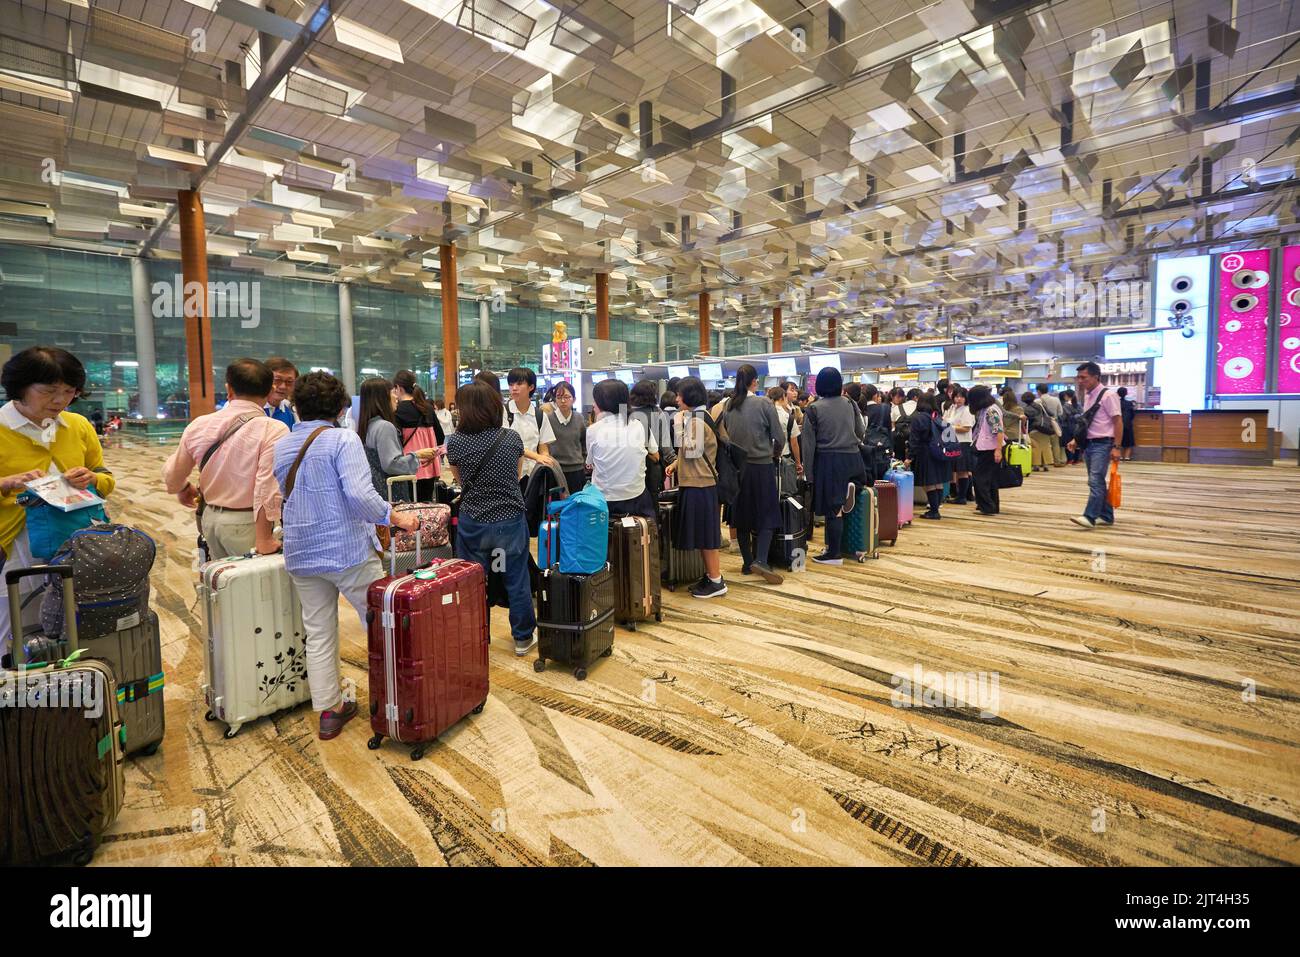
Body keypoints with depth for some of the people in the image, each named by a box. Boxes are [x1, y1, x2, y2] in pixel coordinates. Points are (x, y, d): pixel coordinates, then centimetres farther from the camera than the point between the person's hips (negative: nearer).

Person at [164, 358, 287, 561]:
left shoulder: (199, 425, 3)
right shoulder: (274, 430, -16)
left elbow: (172, 477, 13)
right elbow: (268, 488, -23)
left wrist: (183, 489, 36)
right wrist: (264, 540, -18)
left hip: (210, 517, 6)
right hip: (246, 522, -6)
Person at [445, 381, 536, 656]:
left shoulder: (455, 442, -10)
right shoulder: (512, 438, -8)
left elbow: (460, 480, 7)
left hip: (472, 523, 0)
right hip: (511, 521, 0)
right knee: (517, 582, 12)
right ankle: (523, 638, 26)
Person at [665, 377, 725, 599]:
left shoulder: (697, 420, -15)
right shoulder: (693, 418, 16)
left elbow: (690, 450, -18)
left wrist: (678, 424, -14)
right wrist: (676, 463, 9)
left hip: (700, 485, -10)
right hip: (694, 483, 10)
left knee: (705, 533, -2)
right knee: (701, 533, 14)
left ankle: (717, 582, 6)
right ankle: (710, 575, 23)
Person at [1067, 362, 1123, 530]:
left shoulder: (1108, 395, -11)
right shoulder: (1087, 396, 12)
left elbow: (1118, 422, -13)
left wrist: (1116, 447, -18)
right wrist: (1076, 440, 13)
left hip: (1102, 444, -8)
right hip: (1089, 444, 8)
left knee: (1095, 481, -13)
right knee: (1098, 482, 13)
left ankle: (1090, 517, -15)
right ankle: (1106, 516, 23)